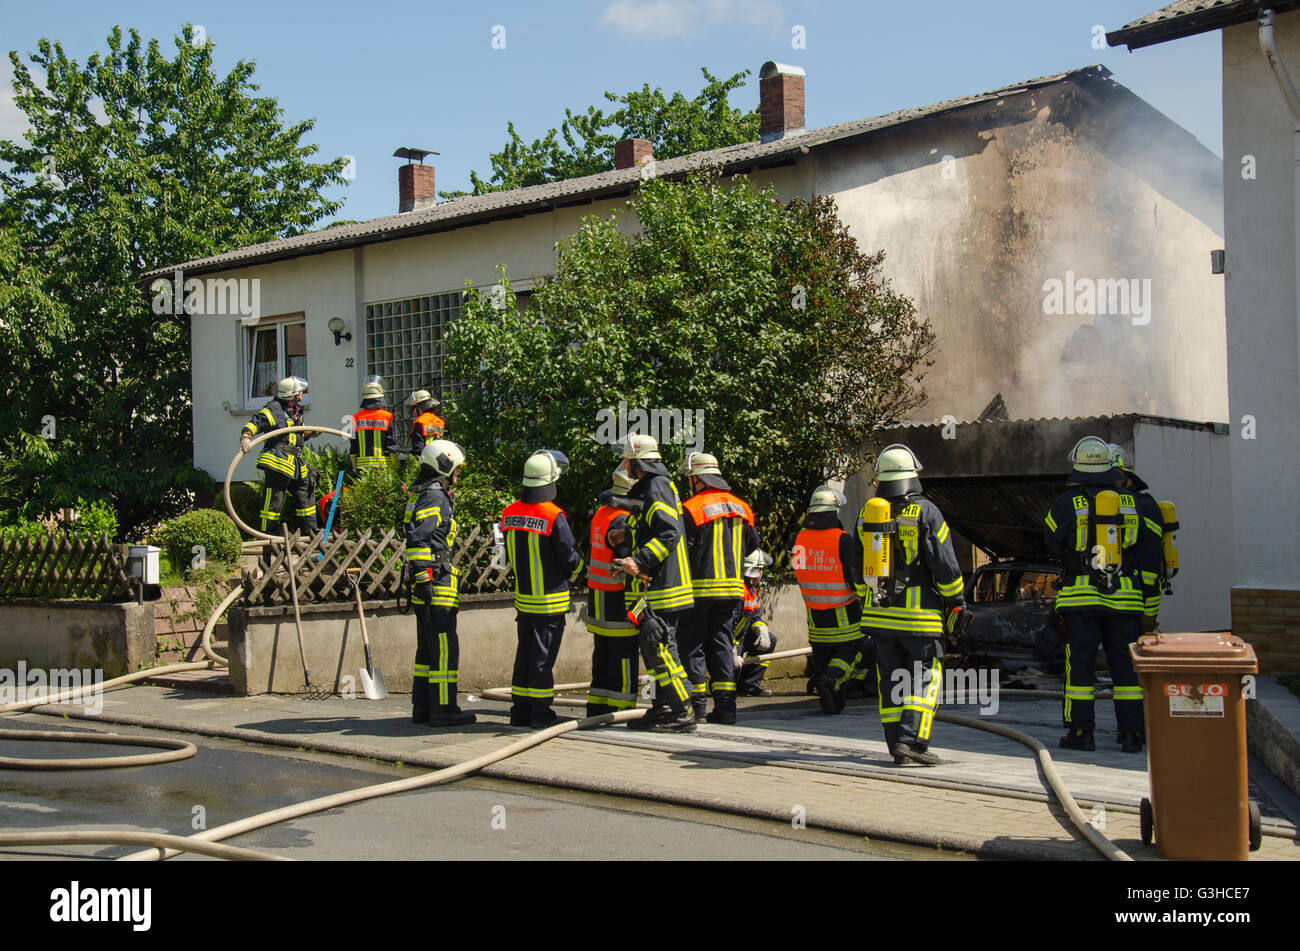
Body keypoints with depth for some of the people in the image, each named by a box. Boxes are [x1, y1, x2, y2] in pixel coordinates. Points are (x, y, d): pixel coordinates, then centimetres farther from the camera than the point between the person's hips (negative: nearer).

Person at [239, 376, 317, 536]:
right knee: (273, 500, -7)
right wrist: (245, 437, -34)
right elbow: (253, 424, -17)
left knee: (305, 494, 16)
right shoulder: (274, 409, -9)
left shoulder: (296, 410, 19)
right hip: (277, 462, -9)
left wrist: (309, 434, 12)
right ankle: (268, 535, -2)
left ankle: (309, 531, 26)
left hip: (295, 464, 9)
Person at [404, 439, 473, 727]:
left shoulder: (424, 495, 20)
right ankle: (443, 709, -5)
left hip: (428, 585, 11)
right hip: (436, 583, -11)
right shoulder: (434, 496, -12)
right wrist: (424, 578, -24)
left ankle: (422, 707, 18)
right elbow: (417, 538, -22)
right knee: (445, 647, -7)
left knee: (428, 647, 14)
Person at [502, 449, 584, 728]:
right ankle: (540, 713, 5)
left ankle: (520, 710, 19)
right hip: (550, 599, -6)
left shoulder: (510, 513, 0)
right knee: (543, 655, 1)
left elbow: (511, 556, 8)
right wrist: (580, 568, 8)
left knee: (524, 653, 15)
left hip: (523, 597, 6)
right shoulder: (554, 516, -19)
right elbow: (568, 557, -13)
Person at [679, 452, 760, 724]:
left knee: (692, 643, 4)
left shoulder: (691, 509, -10)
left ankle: (696, 701, 1)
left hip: (700, 587, -5)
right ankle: (725, 704, 4)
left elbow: (682, 549, -12)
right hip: (733, 588, 5)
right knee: (723, 643, 9)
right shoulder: (741, 508, 9)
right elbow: (753, 543, 18)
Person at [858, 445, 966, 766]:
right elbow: (945, 563, -9)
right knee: (926, 679, 3)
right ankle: (911, 739, -11)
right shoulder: (925, 511, -8)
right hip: (919, 612, -4)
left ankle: (898, 746, 10)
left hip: (880, 613, 4)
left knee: (891, 681, 10)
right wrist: (956, 603, 1)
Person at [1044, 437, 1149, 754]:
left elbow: (1053, 542, 7)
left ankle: (1081, 731, 5)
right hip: (1125, 597, 2)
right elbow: (1146, 544, 12)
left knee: (1080, 662, 4)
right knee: (1126, 664, 7)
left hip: (1080, 595, -2)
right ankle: (1131, 732, 8)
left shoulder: (1067, 502, -5)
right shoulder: (1131, 502, 3)